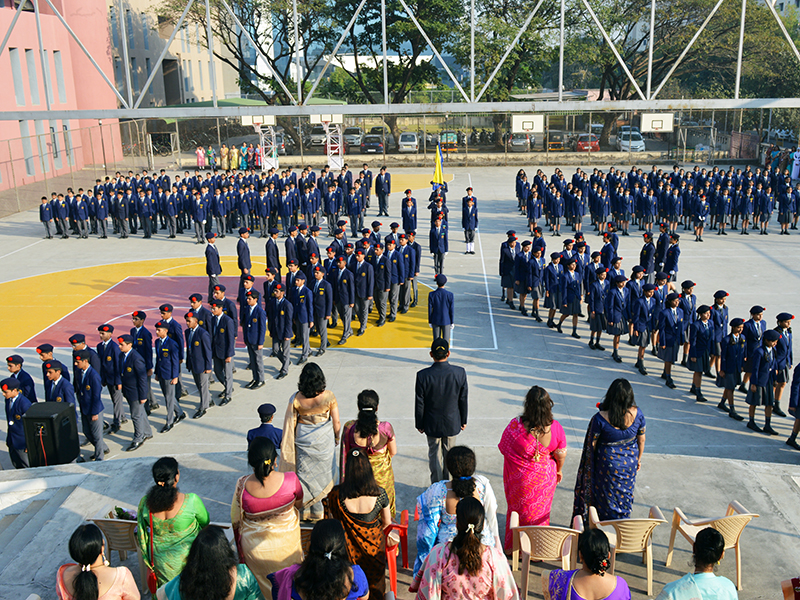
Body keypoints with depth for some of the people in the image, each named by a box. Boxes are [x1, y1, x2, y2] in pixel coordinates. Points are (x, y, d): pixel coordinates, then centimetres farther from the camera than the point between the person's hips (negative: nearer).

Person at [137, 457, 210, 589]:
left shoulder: (145, 503, -19)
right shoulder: (192, 501, -29)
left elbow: (141, 535, -3)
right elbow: (205, 522, -9)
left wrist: (148, 560, 13)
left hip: (160, 561, 3)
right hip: (187, 558, -3)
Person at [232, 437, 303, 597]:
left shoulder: (243, 485, -27)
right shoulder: (290, 479, -28)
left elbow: (236, 521, -11)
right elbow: (299, 505, -7)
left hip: (255, 547, 0)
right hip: (286, 542, 0)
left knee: (264, 584, 28)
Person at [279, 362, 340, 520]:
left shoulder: (296, 399, -17)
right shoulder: (328, 397, -20)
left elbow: (290, 424, -6)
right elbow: (336, 422, -10)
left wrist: (288, 445, 9)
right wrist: (336, 437, 10)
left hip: (304, 441, 0)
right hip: (325, 441, 0)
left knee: (306, 474, 16)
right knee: (322, 473, 17)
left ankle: (306, 510, 29)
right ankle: (318, 511, 30)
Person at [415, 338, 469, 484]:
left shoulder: (422, 375, -21)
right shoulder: (460, 373, -17)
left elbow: (419, 403, -11)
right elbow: (463, 400, -5)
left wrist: (419, 424, 3)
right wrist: (463, 421, 9)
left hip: (432, 425, -1)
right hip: (452, 423, 2)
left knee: (435, 455, 15)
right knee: (449, 455, 20)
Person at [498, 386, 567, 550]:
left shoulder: (516, 425, -28)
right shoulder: (556, 428, -21)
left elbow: (503, 448, -12)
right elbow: (561, 455, -8)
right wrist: (559, 470, 13)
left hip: (520, 478, -1)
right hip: (545, 478, 2)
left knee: (519, 511, 22)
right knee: (540, 512, 24)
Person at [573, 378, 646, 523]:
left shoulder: (600, 418, -29)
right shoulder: (638, 414, -18)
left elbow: (592, 444, -16)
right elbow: (641, 440, -2)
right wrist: (638, 460, 13)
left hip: (608, 463, -3)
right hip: (630, 463, 3)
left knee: (606, 497, 18)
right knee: (625, 495, 24)